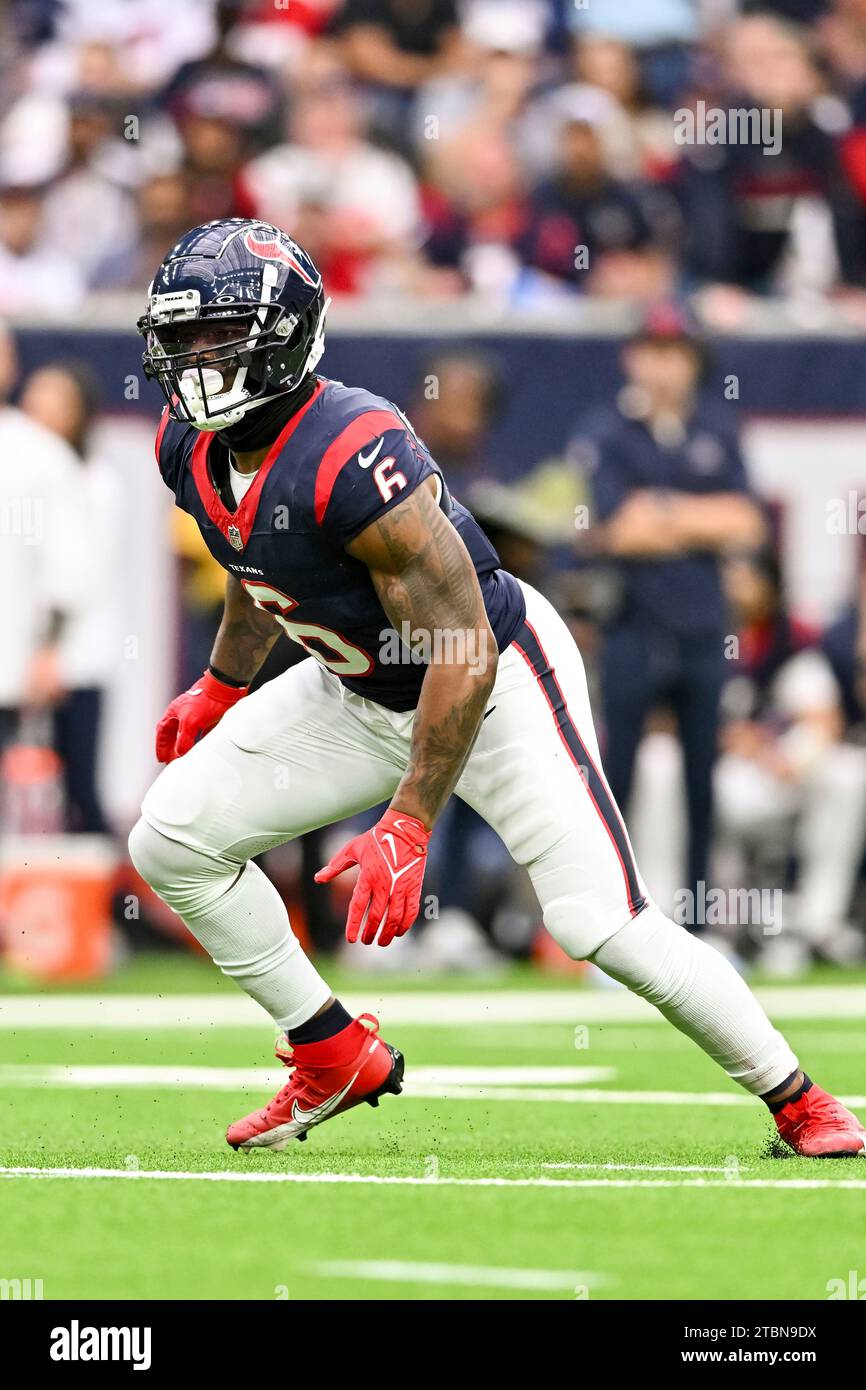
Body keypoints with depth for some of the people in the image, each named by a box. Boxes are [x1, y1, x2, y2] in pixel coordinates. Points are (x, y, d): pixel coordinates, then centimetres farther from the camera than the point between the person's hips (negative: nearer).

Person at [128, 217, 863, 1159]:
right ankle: (336, 1057, 13)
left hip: (498, 687, -8)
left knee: (597, 921, -18)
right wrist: (220, 689, 29)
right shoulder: (190, 447, -8)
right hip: (363, 691, 8)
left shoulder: (351, 459, -34)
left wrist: (406, 829, -33)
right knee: (171, 840, -1)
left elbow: (463, 653, -32)